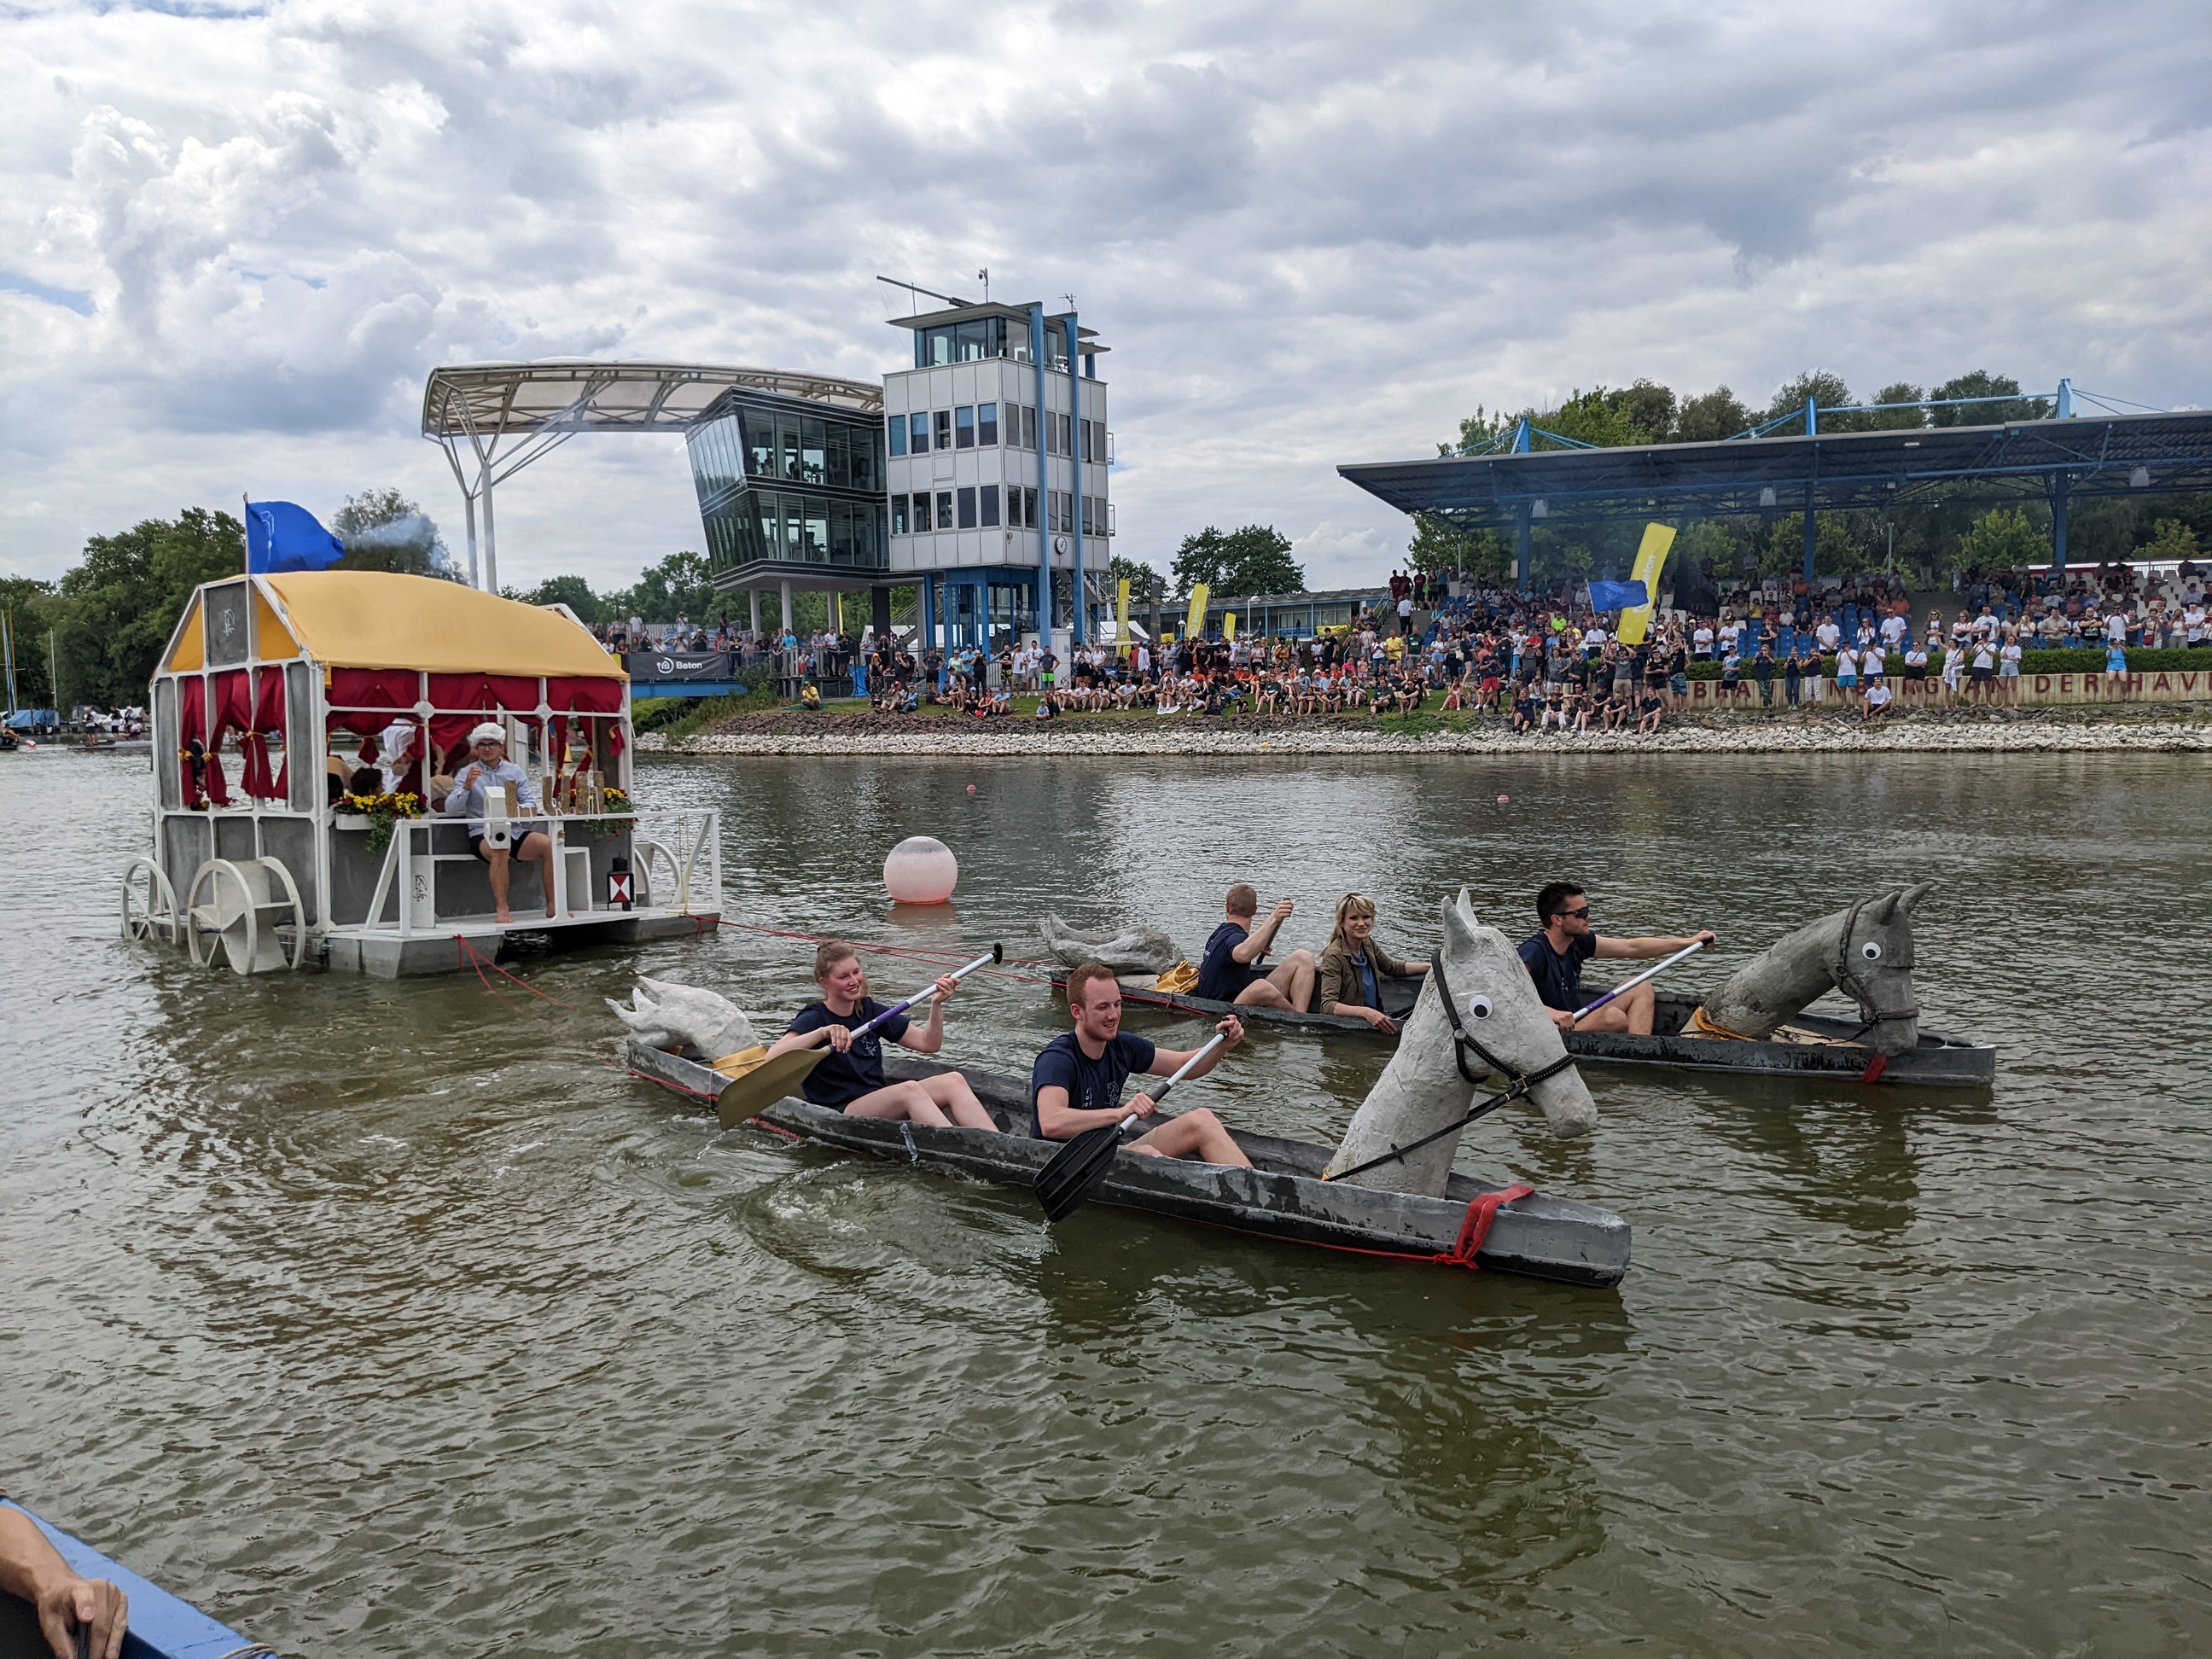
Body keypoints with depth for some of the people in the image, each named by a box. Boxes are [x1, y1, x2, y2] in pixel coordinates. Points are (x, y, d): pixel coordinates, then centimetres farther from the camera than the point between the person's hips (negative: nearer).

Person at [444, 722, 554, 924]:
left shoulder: (515, 771, 15)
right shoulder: (467, 773, 7)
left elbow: (531, 803, 7)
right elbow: (450, 810, -3)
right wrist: (467, 786, -18)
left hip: (515, 831, 3)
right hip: (483, 834, -3)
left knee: (549, 844, -24)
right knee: (500, 849, -38)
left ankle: (552, 906, -17)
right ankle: (502, 909, -34)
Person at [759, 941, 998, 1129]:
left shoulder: (870, 1010, 12)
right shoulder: (814, 1017, -6)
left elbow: (929, 1044, 12)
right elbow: (772, 1057, -26)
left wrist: (936, 1005, -5)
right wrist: (822, 1032, -37)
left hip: (884, 1106, 7)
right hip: (839, 1115, -6)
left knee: (953, 1080, -17)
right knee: (909, 1089, -33)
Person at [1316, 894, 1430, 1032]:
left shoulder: (1368, 944, 4)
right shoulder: (1334, 956, -18)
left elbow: (1392, 968, 24)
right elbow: (1327, 1005, -28)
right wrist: (1366, 1012, -41)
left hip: (1374, 1015, 7)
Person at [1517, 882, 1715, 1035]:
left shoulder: (1578, 941, 3)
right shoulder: (1534, 951, -21)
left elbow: (1632, 948, 12)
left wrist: (1689, 942, 15)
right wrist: (1548, 1012, -48)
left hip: (1575, 1028, 10)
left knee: (1641, 987, 9)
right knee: (1613, 1016, -31)